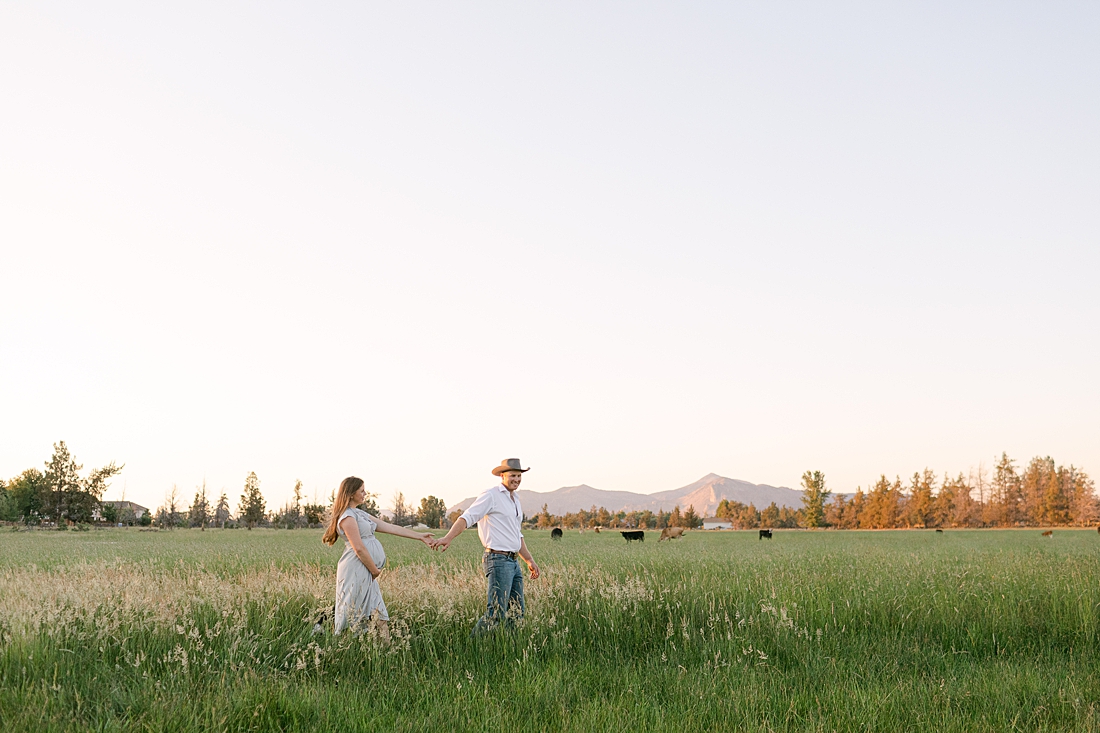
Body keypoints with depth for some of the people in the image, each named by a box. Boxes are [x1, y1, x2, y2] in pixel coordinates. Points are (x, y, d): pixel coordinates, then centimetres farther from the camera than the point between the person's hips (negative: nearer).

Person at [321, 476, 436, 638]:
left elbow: (390, 528, 18)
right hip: (355, 570, -10)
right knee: (352, 614, -6)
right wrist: (374, 570, -7)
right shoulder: (348, 516, -11)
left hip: (366, 573, 10)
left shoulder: (360, 514, 19)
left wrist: (420, 536, 16)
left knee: (379, 616, 5)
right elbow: (359, 548, -17)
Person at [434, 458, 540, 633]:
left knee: (516, 613, 8)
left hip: (513, 562, 9)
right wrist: (448, 538, -32)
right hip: (498, 560, -9)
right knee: (496, 613, -14)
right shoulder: (491, 495, -7)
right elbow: (467, 517, -18)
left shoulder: (515, 500, 21)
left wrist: (529, 560, 27)